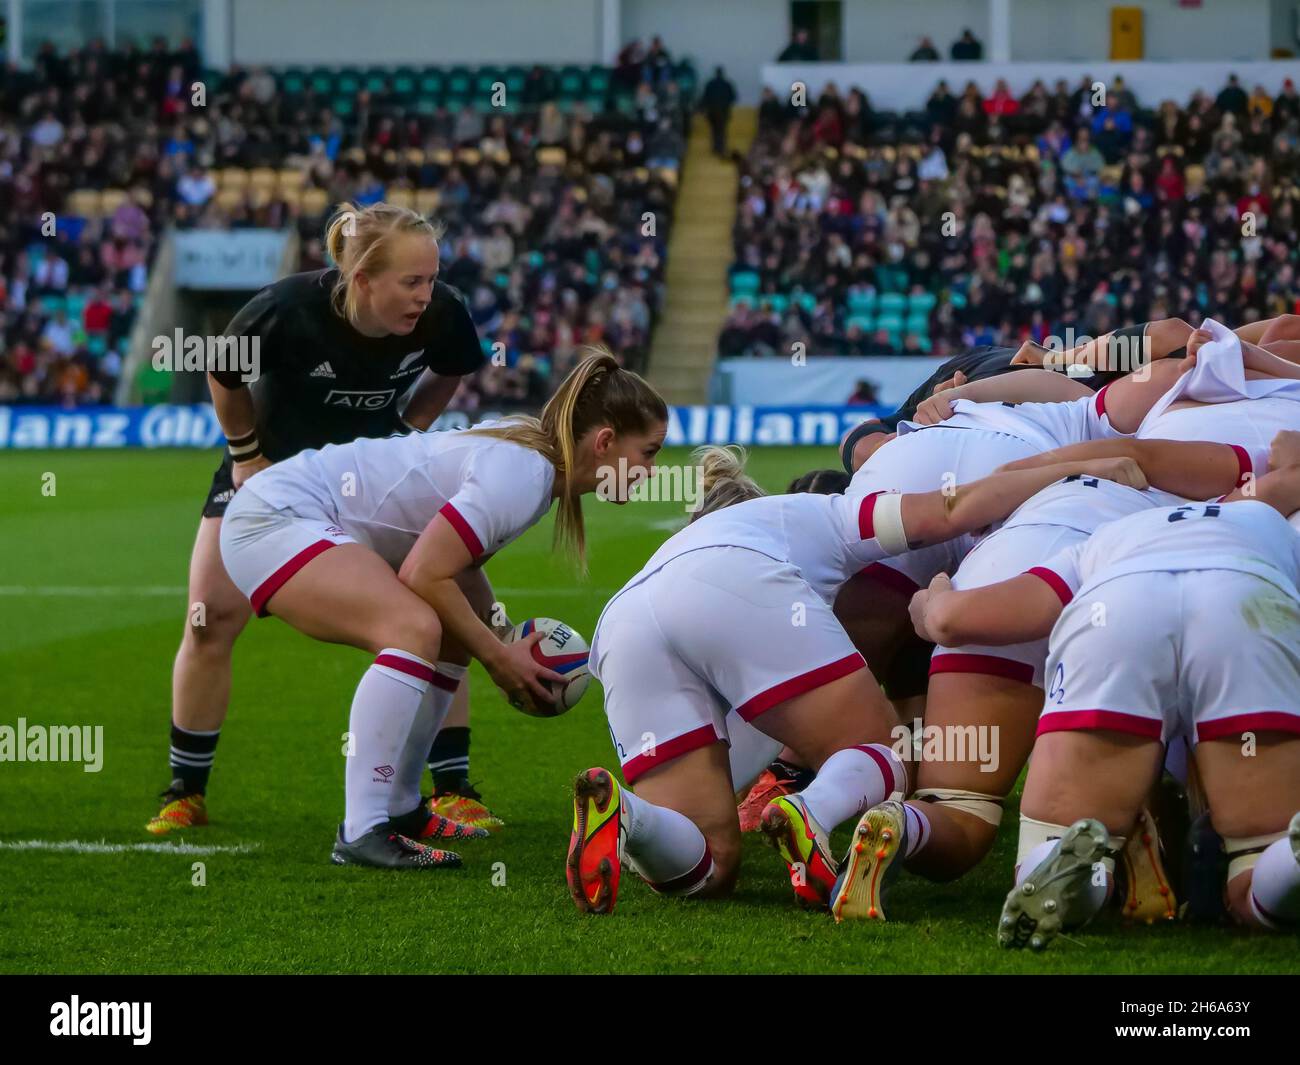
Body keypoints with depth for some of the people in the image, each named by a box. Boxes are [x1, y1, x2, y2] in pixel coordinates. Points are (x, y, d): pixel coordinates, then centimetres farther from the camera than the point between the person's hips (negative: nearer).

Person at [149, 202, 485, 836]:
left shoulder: (440, 315, -26)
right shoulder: (286, 312, -34)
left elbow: (448, 373, 2)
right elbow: (224, 376, -11)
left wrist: (409, 429, -5)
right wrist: (247, 452, -5)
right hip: (271, 462, -2)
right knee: (211, 621, -6)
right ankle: (186, 794, 9)